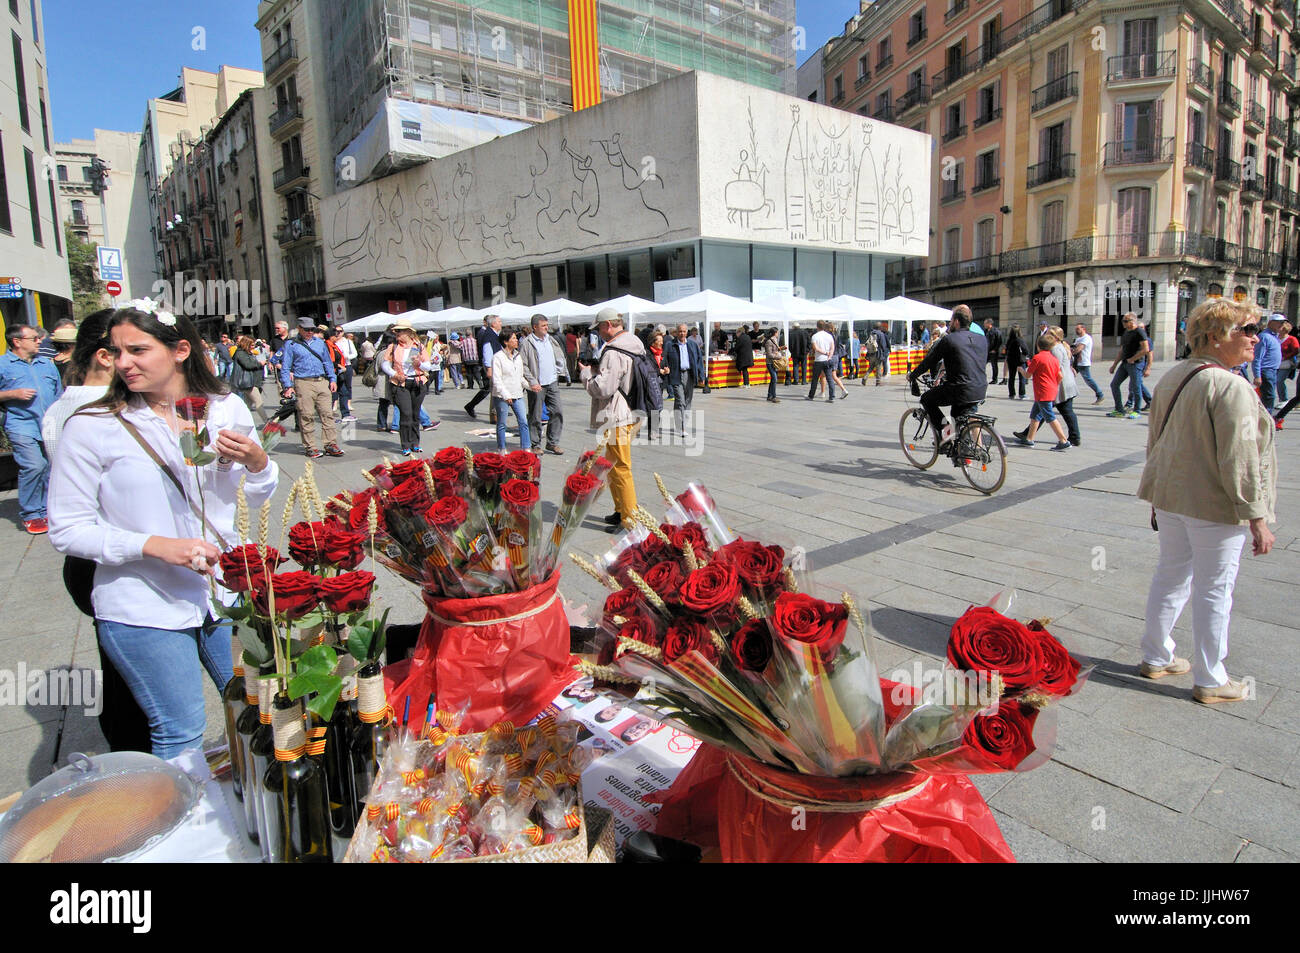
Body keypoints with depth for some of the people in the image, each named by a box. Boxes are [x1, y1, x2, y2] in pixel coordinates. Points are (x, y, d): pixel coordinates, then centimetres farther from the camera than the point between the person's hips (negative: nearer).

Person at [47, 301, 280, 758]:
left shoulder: (226, 408, 0)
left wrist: (258, 462, -13)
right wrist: (155, 545, -22)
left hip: (226, 593, 4)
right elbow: (67, 529, -8)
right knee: (180, 738, 6)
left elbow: (255, 498, 9)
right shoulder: (91, 427, -9)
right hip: (144, 611, -3)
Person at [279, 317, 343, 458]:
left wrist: (332, 379, 10)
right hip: (303, 384, -3)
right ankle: (310, 447, 4)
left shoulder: (320, 342, 16)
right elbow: (285, 367, 2)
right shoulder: (291, 344, 4)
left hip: (322, 382, 4)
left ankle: (331, 445, 3)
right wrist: (288, 386, -6)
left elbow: (328, 362, 21)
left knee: (327, 413, -1)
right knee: (307, 416, -3)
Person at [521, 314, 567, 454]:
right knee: (535, 416, 3)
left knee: (557, 413, 2)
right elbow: (523, 365, -8)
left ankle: (552, 444, 12)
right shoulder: (527, 342, -6)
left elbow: (560, 359, 22)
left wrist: (560, 373, 9)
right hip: (537, 385, -5)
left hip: (552, 383, 5)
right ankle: (535, 445, 15)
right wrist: (532, 382, -14)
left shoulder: (551, 340, 12)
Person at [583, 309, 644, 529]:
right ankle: (621, 510, 31)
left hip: (617, 419, -10)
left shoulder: (613, 353, -20)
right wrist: (598, 368, 11)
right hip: (629, 414, 10)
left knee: (620, 469, -2)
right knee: (613, 466, 21)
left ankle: (630, 519, 5)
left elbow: (603, 388, -23)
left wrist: (587, 373, -6)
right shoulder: (636, 346, 11)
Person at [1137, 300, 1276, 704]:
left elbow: (1156, 440, 15)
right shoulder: (1231, 387, -19)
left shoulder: (1172, 377, 7)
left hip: (1169, 499, 8)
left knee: (1170, 576, 18)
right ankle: (1209, 680, 17)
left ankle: (1156, 657, 31)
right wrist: (1257, 518, -16)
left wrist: (1159, 496, 24)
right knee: (1214, 591, 4)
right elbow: (1240, 460, -21)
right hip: (1216, 506, -8)